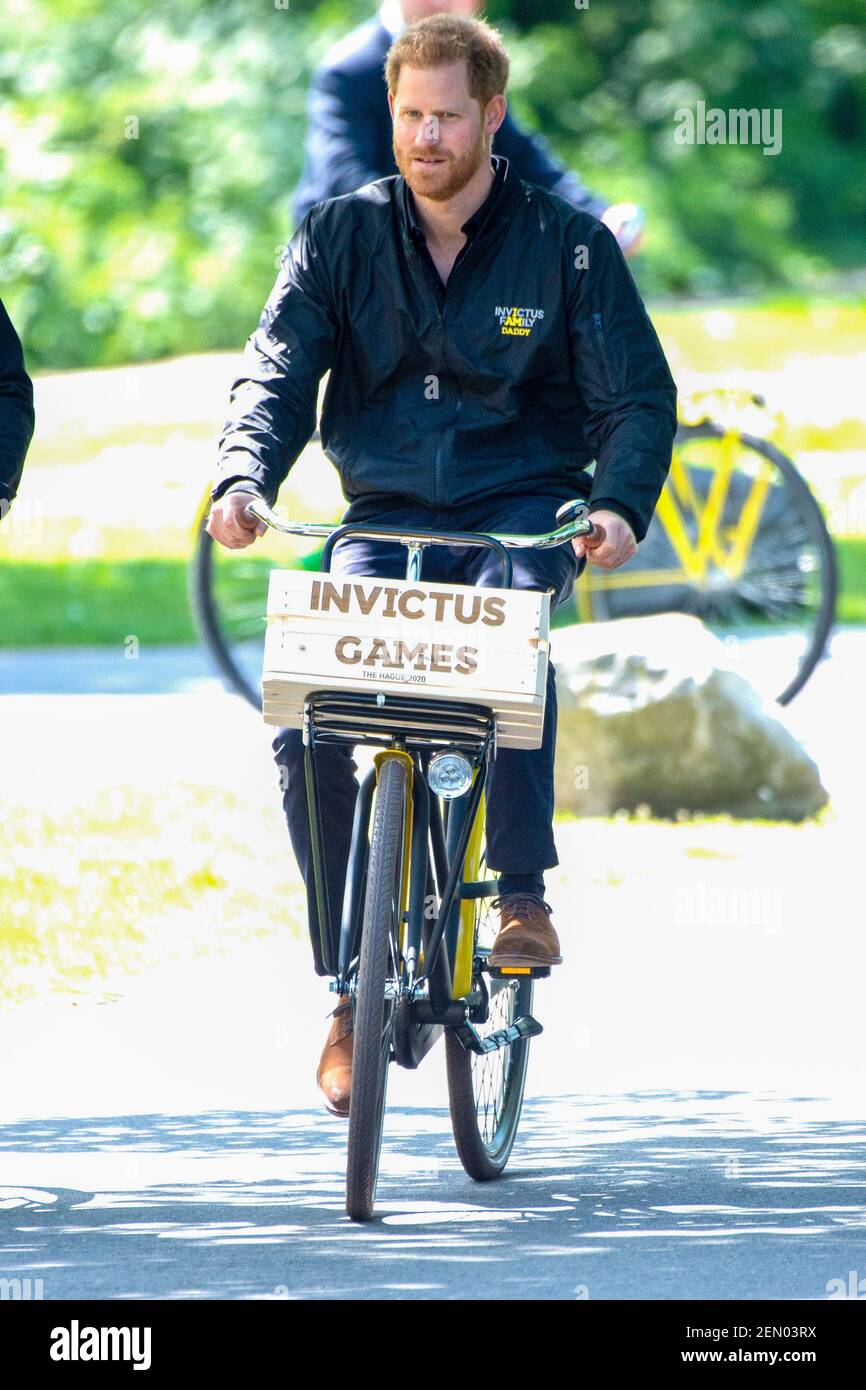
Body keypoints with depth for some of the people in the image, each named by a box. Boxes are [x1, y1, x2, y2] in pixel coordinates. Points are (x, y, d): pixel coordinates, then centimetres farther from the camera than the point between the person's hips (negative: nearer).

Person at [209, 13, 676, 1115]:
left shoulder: (567, 244, -1)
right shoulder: (343, 235, 4)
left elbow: (638, 395, -3)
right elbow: (277, 370, -2)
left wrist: (620, 504, -24)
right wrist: (243, 478, -23)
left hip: (521, 516, -2)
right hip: (385, 518, 2)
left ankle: (522, 894, -27)